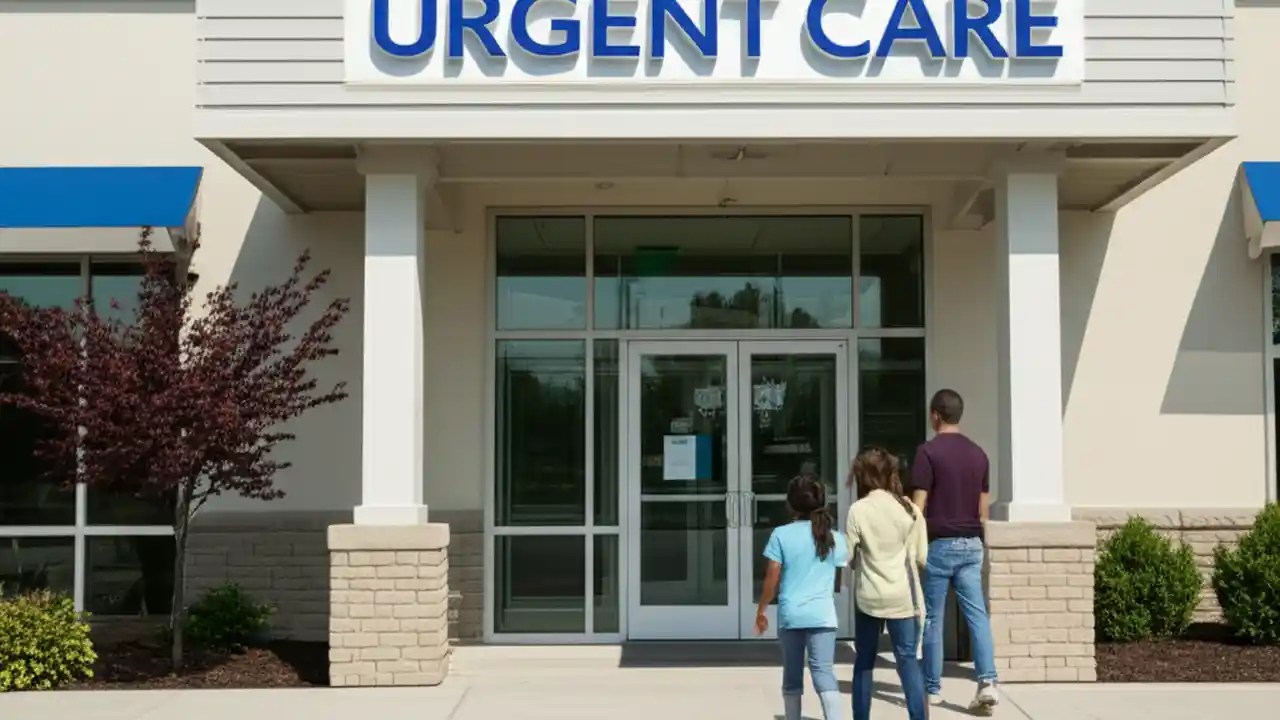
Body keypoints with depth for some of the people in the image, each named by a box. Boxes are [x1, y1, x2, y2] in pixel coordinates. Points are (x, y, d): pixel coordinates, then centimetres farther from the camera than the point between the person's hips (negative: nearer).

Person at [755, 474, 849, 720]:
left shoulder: (781, 535, -3)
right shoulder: (834, 538, 5)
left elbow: (772, 579, -2)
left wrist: (761, 610, 9)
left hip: (790, 616, -1)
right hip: (822, 616, 1)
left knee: (792, 676, 11)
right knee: (824, 673, -3)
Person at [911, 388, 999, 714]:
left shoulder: (928, 451, -10)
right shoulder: (978, 453, 8)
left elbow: (918, 506, -12)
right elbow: (983, 509, 13)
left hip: (939, 543, -5)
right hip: (971, 544, 5)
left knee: (932, 619, 5)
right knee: (977, 614, 2)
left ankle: (932, 688, 13)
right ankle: (987, 682, -11)